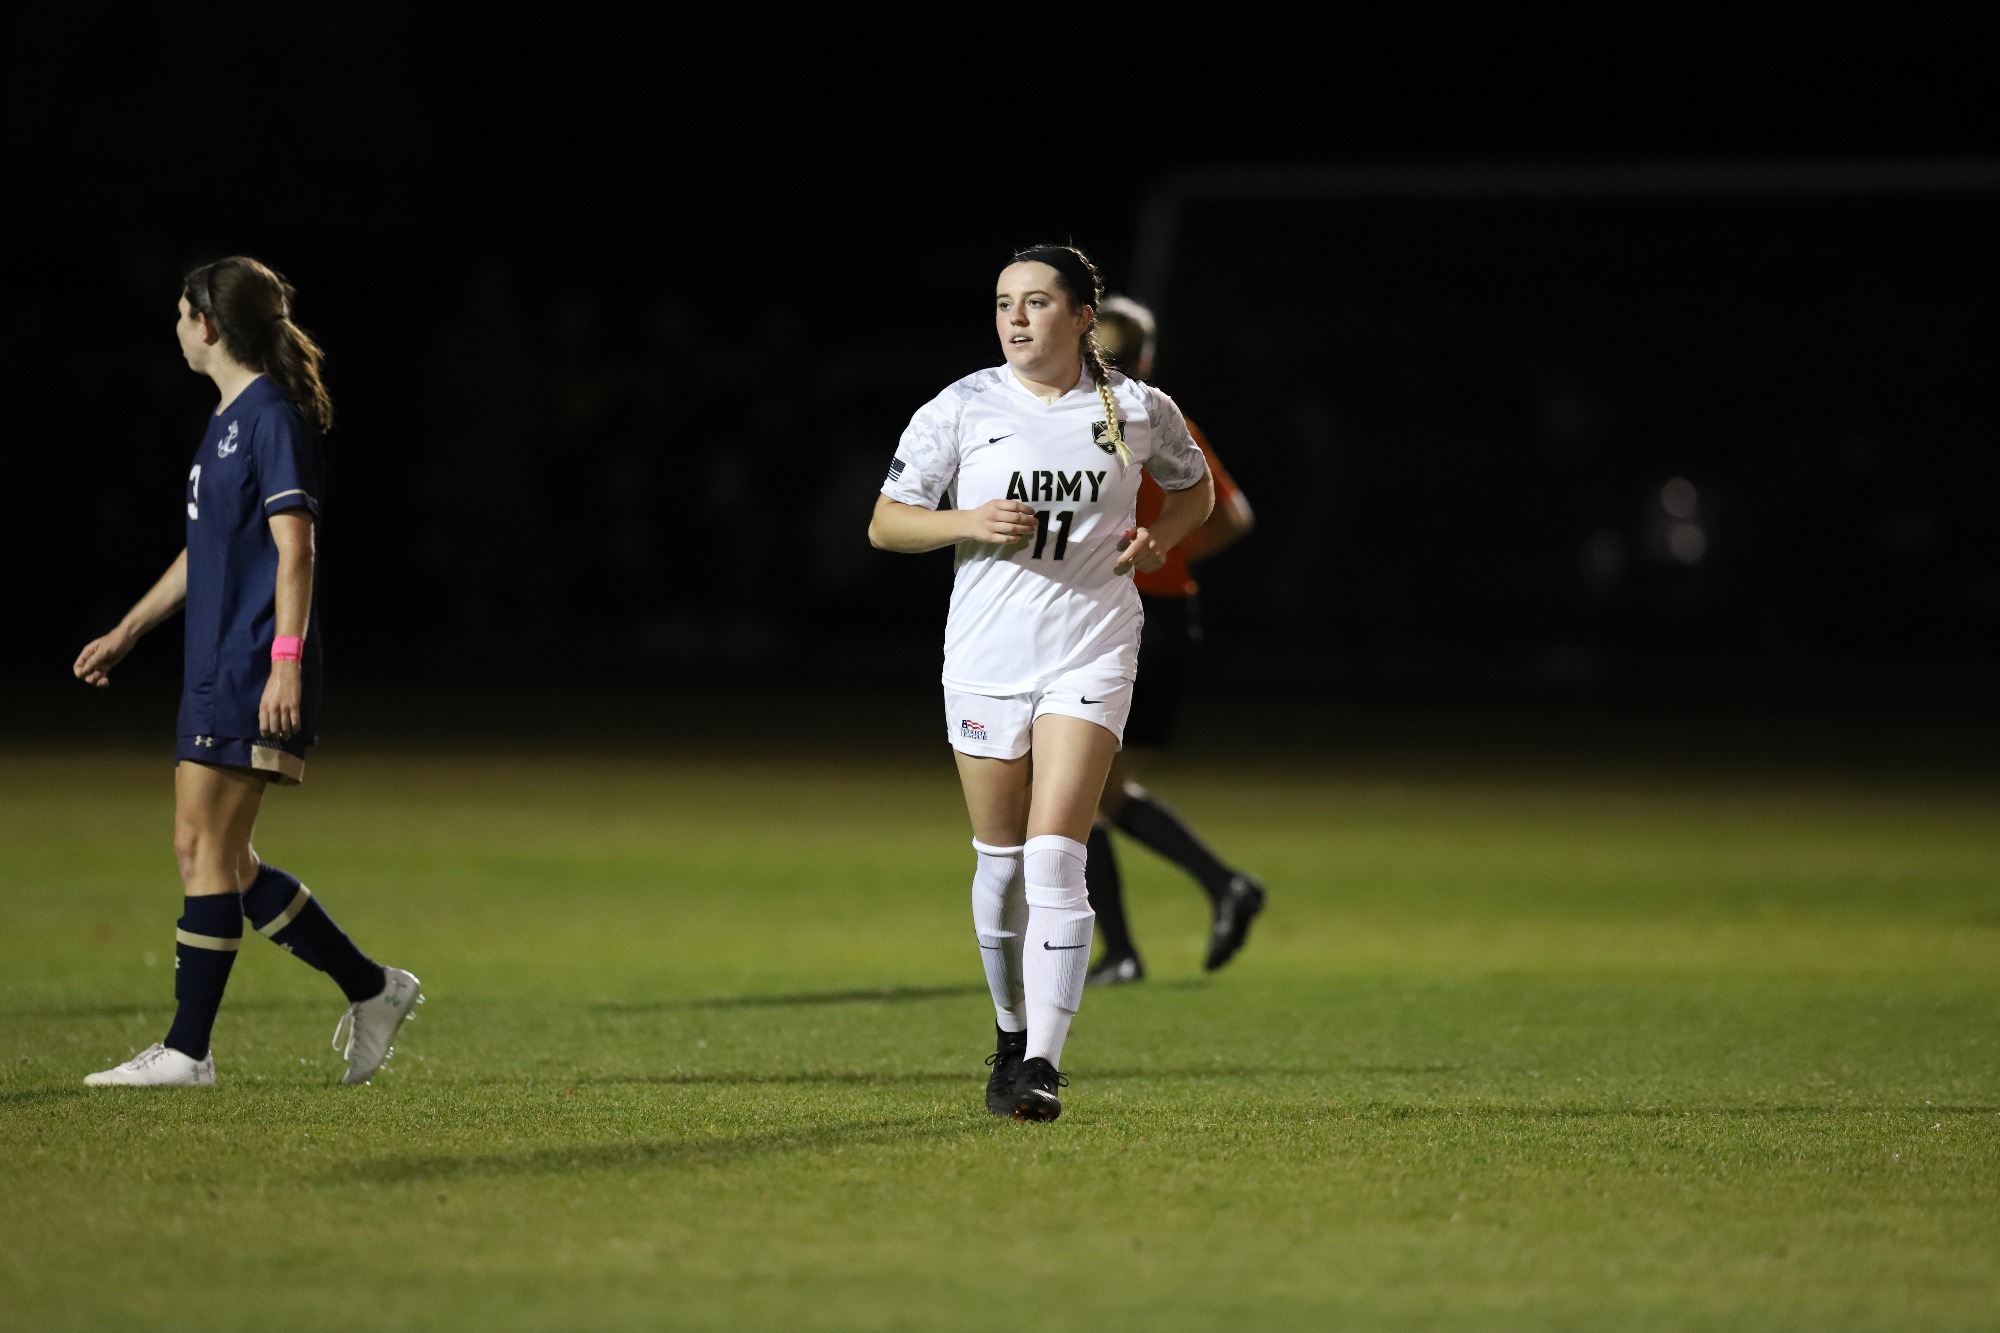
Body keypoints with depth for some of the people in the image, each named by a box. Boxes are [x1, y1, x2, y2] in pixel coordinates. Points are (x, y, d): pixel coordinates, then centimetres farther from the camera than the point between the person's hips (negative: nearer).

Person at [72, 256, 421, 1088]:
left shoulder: (272, 416, -10)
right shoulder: (227, 418, 19)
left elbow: (296, 549, -16)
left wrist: (285, 660, -23)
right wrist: (127, 633, 30)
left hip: (251, 675, -10)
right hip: (213, 669, 10)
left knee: (210, 852, -9)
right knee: (206, 856, 9)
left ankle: (187, 1050, -5)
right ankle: (372, 989, 16)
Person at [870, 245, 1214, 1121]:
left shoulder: (1136, 410, 1)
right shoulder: (960, 410, 0)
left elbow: (1194, 486, 20)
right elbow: (886, 524, 3)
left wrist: (1160, 536, 0)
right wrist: (970, 523, -15)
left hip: (1089, 657, -1)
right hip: (986, 656, 2)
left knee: (1055, 859, -14)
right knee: (1001, 861, 8)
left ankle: (1044, 1062, -16)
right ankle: (1012, 1029, 30)